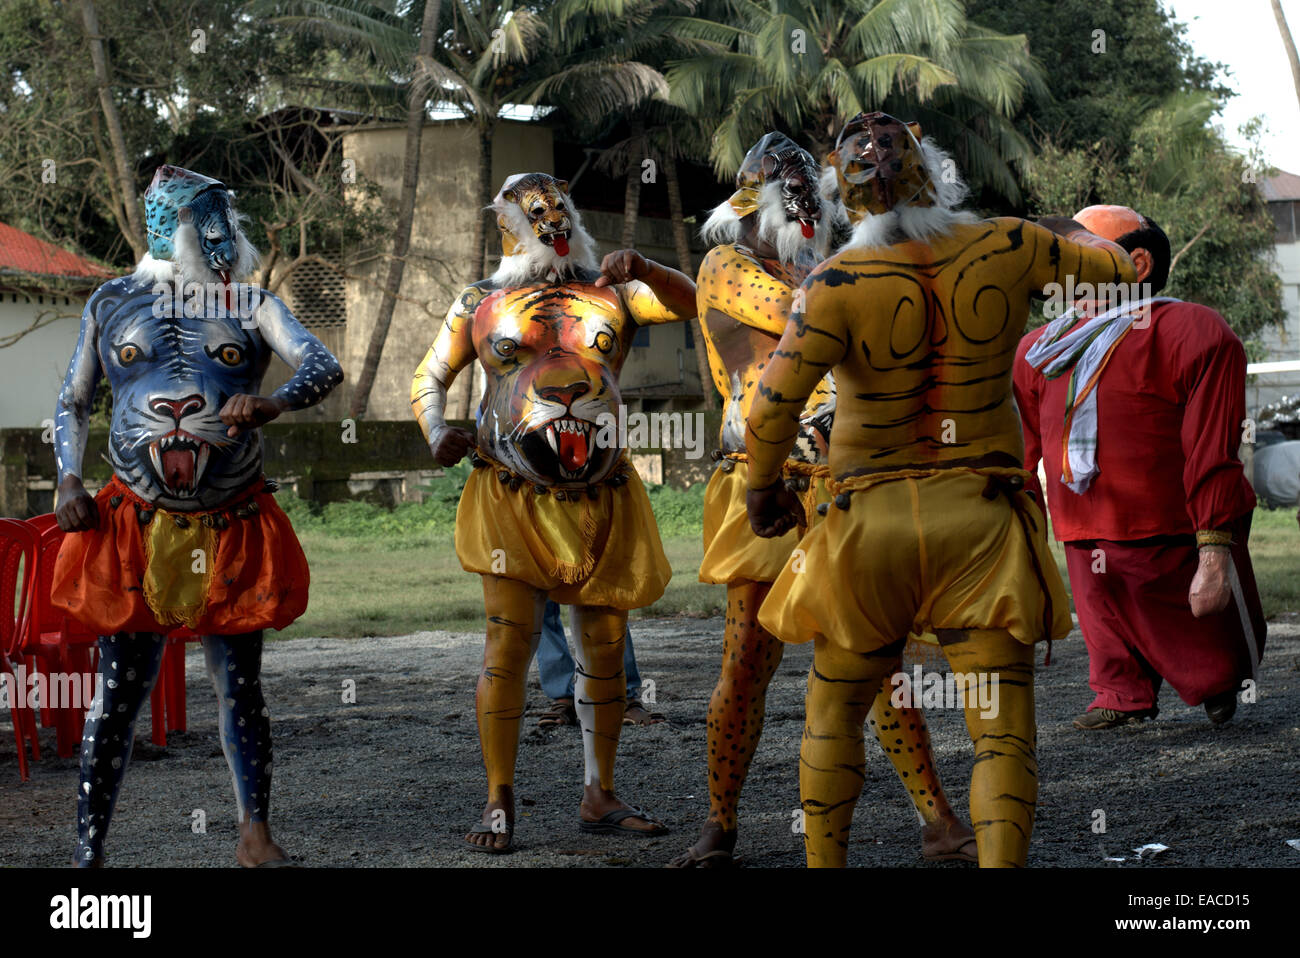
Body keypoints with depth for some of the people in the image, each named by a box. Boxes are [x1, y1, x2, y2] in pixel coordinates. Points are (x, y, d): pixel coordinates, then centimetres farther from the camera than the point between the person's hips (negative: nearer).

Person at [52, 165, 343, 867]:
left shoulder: (250, 306, 5)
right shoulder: (112, 305, 7)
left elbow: (324, 365, -11)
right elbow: (73, 403, 14)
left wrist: (278, 402, -32)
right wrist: (69, 480, -3)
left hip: (230, 530, 1)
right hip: (137, 527, -1)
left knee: (240, 689, 6)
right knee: (117, 695, -3)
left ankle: (255, 835, 18)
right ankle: (89, 850, 3)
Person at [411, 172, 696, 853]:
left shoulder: (611, 293, 9)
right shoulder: (481, 304, 7)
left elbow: (686, 304, -4)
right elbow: (429, 378, 11)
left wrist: (642, 270, -23)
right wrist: (437, 432, -9)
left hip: (600, 497, 3)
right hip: (513, 495, -2)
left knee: (605, 647, 7)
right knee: (510, 639, -10)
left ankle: (599, 797, 18)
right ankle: (500, 803, -2)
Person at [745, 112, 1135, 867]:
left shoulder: (839, 282, -12)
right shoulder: (1008, 250, -6)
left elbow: (770, 414, -18)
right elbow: (1121, 264, 12)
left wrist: (763, 490, 1)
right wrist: (1079, 235, 34)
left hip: (872, 521, 0)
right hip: (981, 521, 0)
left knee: (834, 712, 19)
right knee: (1003, 733, 0)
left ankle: (823, 864, 25)